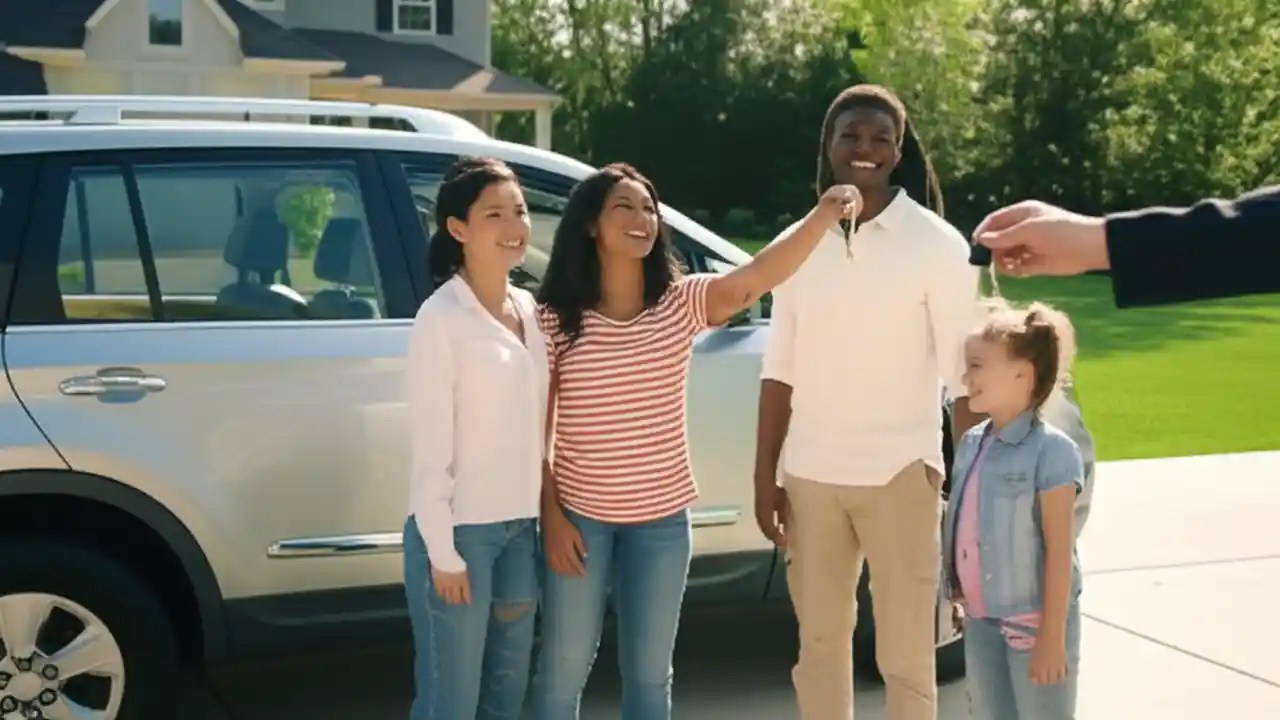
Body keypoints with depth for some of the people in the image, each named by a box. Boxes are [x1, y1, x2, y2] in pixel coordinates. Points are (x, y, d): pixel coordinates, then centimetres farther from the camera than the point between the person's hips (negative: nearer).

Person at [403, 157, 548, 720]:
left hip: (519, 527, 7)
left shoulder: (529, 309, 8)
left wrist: (545, 515, 11)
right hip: (460, 530, -7)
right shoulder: (441, 317, -14)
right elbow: (430, 447, -15)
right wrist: (442, 552, -15)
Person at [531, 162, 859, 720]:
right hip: (580, 517, -1)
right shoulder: (555, 318, -7)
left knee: (649, 674, 14)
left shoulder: (681, 303, -4)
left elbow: (758, 277, -22)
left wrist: (824, 214, -37)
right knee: (563, 672, 11)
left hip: (661, 521, 2)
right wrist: (551, 515, -8)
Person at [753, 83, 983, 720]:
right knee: (819, 643, 14)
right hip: (810, 475, 4)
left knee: (906, 655, 3)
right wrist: (764, 476, 7)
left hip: (899, 473, -4)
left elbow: (963, 376, -6)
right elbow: (780, 371, 9)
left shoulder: (938, 245, -5)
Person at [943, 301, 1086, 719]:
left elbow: (1059, 549, -16)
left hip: (1032, 622, -7)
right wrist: (963, 602, 13)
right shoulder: (971, 445, 6)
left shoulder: (1050, 450, -15)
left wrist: (1053, 635, -17)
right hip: (981, 622, 7)